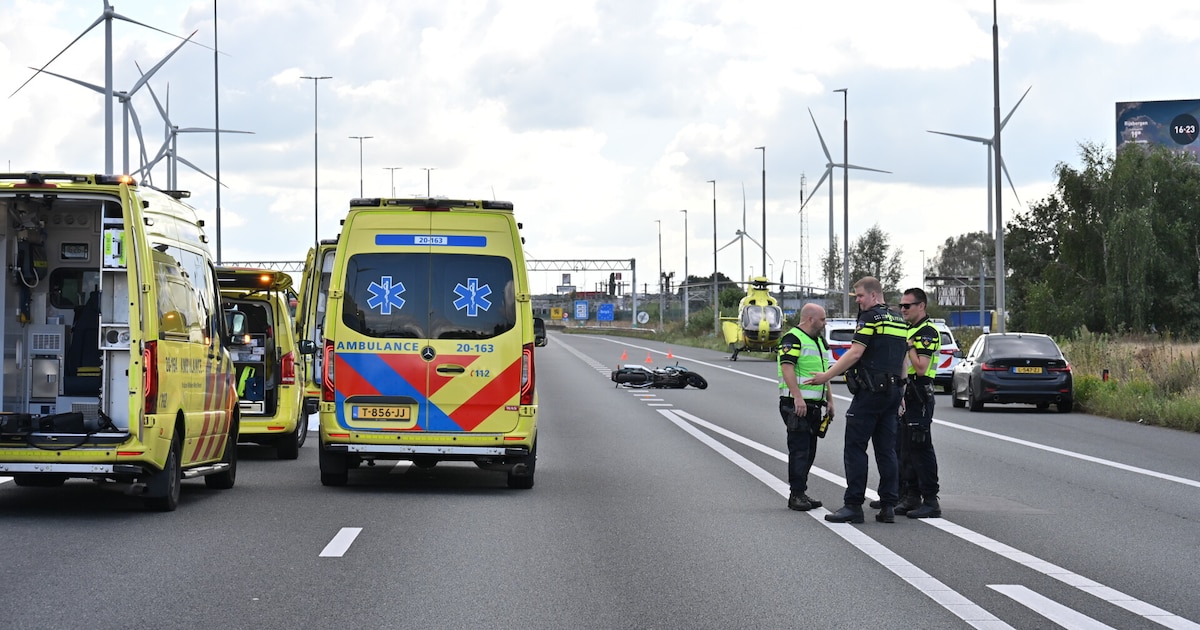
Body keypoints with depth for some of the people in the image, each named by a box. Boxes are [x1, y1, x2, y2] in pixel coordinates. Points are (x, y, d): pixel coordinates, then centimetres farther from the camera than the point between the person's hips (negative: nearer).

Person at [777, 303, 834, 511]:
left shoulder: (819, 341, 20)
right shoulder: (792, 339, -10)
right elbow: (787, 368, -20)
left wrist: (829, 400, 20)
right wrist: (798, 398, -28)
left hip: (814, 406, 9)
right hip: (796, 405, -9)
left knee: (809, 451, 10)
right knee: (799, 450, -10)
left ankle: (800, 493, 16)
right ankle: (797, 494, -8)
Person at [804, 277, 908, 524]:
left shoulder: (871, 317, -10)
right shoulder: (900, 320, 16)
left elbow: (855, 353, -17)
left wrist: (827, 376, -14)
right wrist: (900, 394, 23)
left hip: (870, 391, -8)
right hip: (892, 392, 8)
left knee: (855, 448, -5)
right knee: (886, 450, 9)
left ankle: (853, 505, -8)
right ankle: (888, 506, 6)